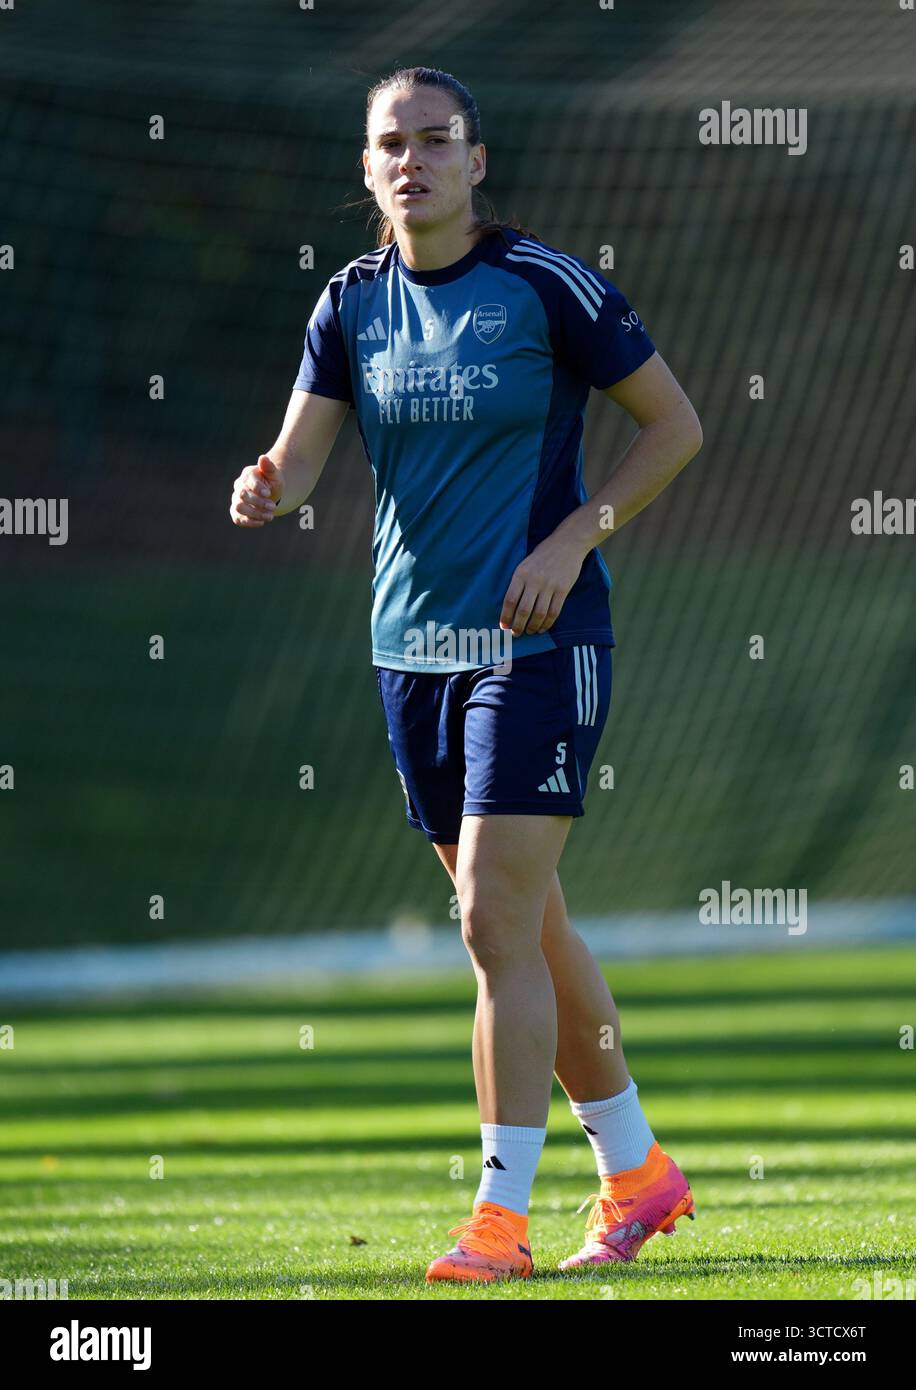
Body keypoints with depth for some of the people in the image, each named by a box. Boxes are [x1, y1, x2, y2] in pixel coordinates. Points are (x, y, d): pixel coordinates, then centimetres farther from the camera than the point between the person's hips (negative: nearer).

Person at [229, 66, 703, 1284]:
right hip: (412, 644, 6)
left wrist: (574, 537, -13)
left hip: (538, 639, -6)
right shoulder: (353, 303, 5)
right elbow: (300, 456, 1)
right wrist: (265, 490, -23)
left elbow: (675, 424, -2)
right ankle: (636, 1172, 27)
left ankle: (501, 1217, -6)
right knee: (529, 926, 12)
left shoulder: (548, 285, -9)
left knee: (497, 923, -12)